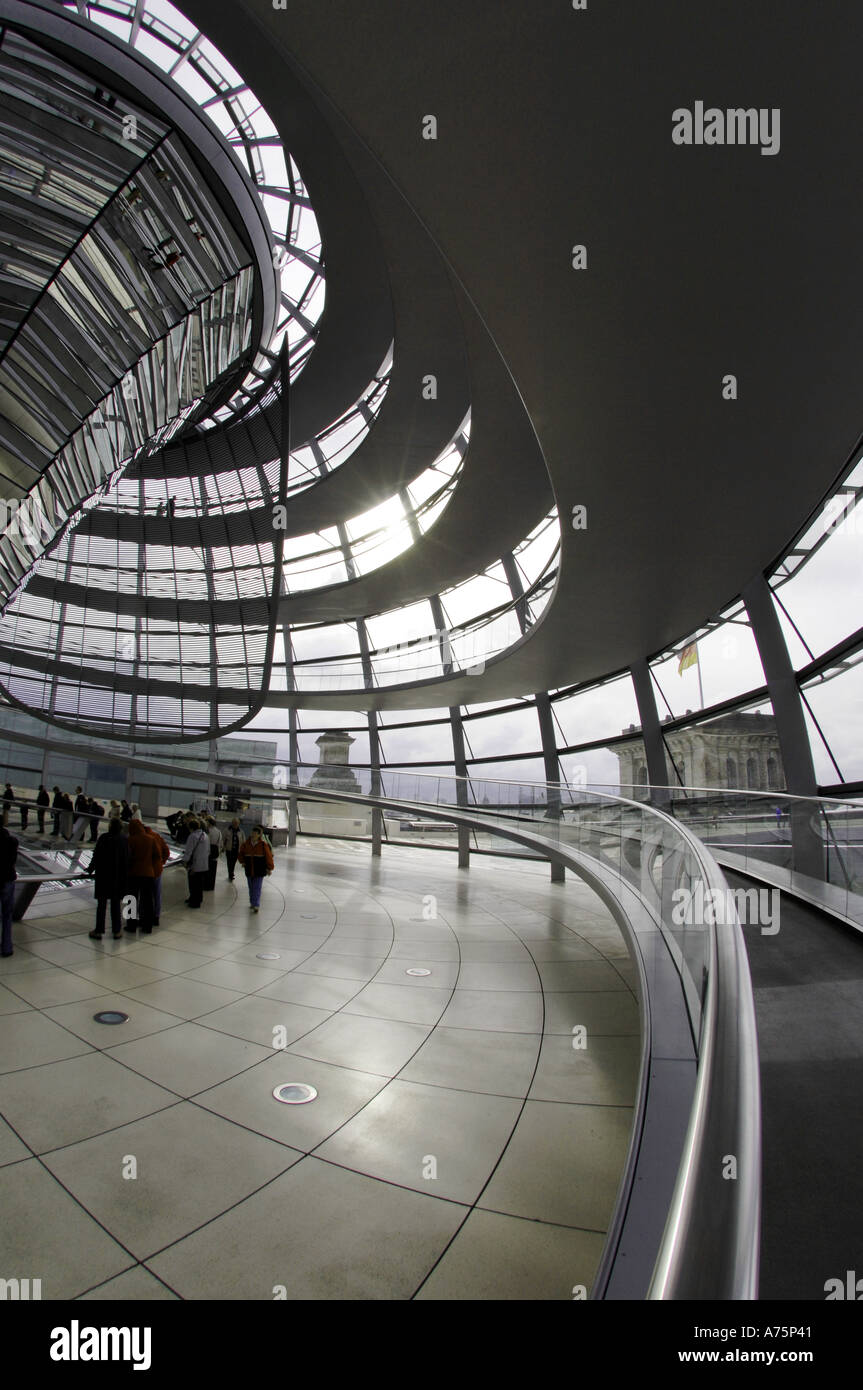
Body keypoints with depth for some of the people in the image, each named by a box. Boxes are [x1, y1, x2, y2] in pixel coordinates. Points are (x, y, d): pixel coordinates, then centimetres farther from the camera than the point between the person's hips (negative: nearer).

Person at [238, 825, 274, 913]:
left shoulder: (263, 844, -10)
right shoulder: (247, 843, 0)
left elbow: (269, 856, -6)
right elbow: (241, 852, 19)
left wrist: (269, 868, -6)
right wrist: (242, 861, 7)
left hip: (260, 870, -4)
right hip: (249, 870, 4)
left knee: (257, 888, -7)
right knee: (251, 888, 15)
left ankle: (256, 905, -8)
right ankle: (252, 903, 30)